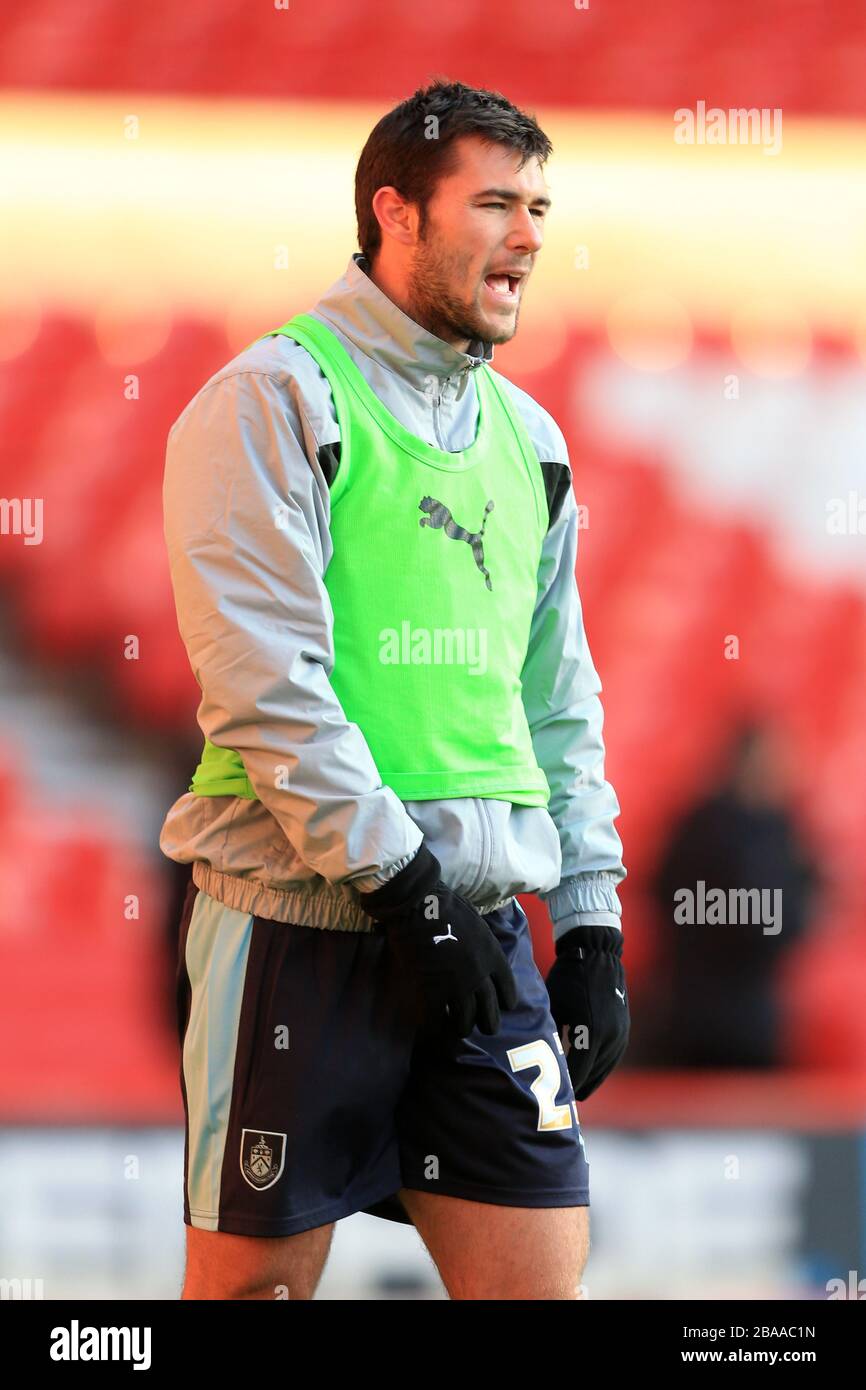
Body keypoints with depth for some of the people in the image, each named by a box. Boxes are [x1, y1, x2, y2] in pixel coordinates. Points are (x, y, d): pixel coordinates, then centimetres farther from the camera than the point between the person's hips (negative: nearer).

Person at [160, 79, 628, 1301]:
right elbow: (265, 678, -14)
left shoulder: (527, 436, 16)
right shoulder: (274, 399, -5)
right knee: (258, 1279, -1)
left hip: (481, 927, 6)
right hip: (303, 921, -6)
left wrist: (590, 922, 14)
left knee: (543, 1270, -1)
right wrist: (398, 875, -17)